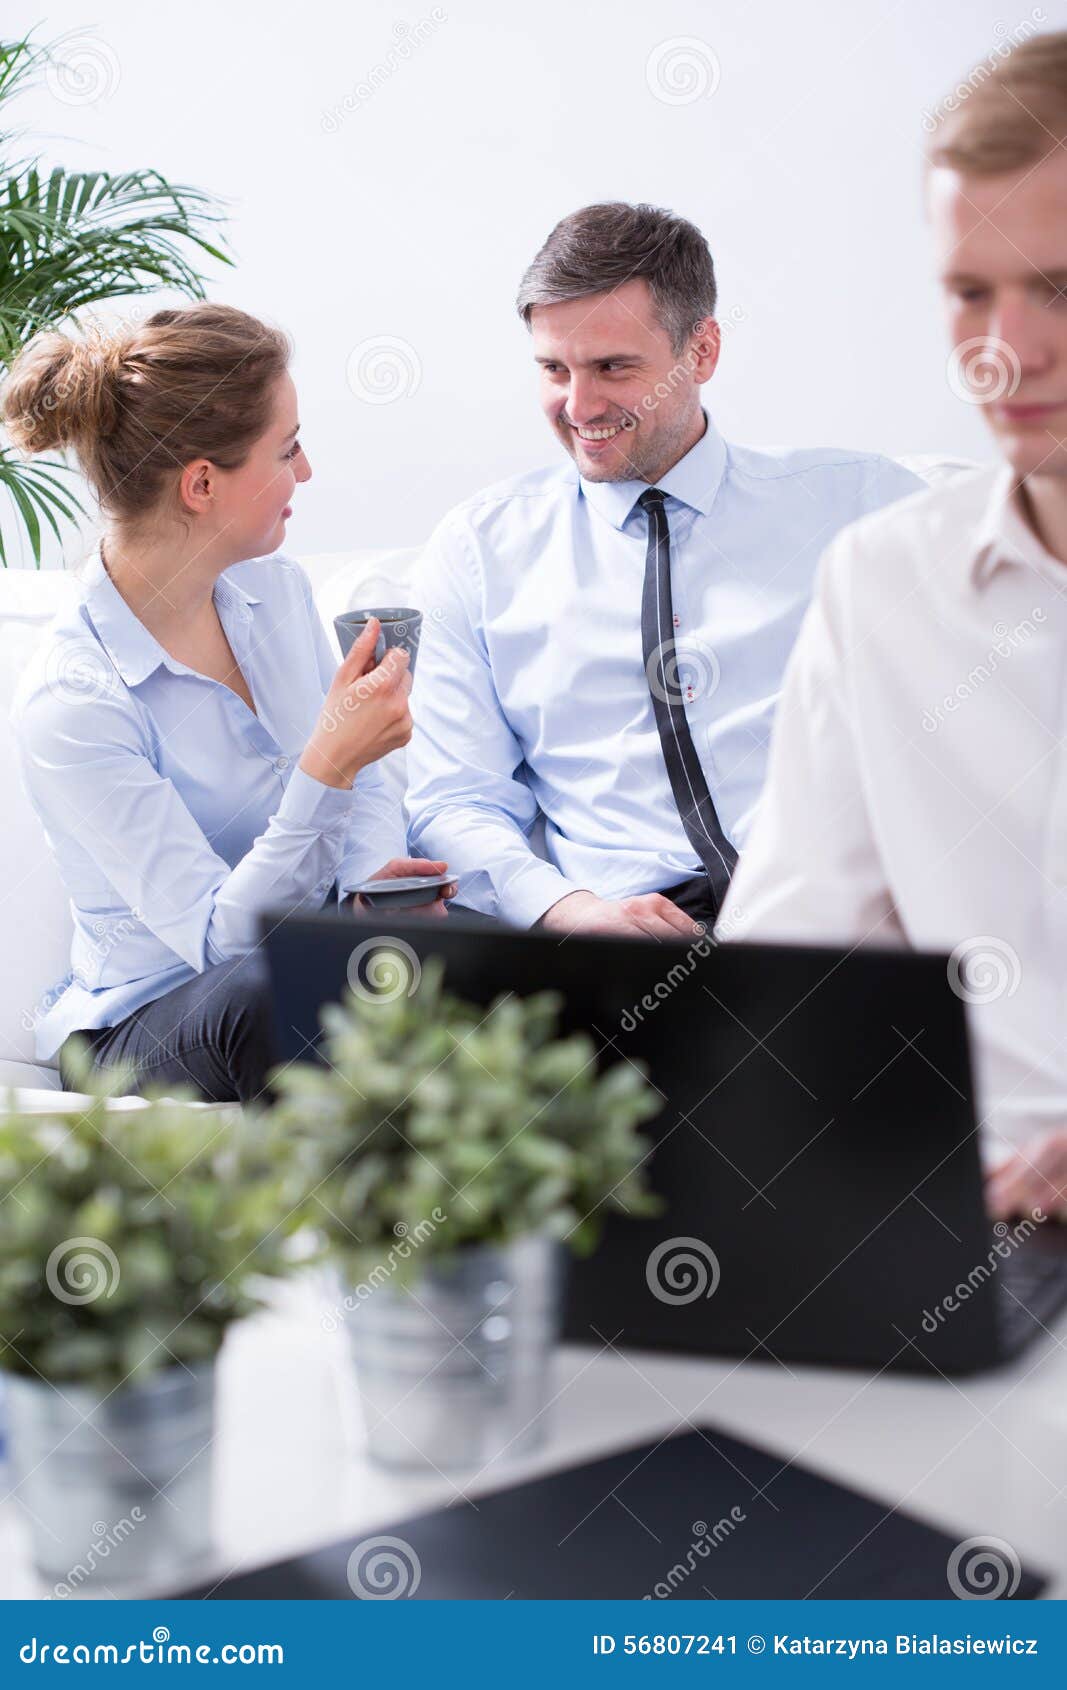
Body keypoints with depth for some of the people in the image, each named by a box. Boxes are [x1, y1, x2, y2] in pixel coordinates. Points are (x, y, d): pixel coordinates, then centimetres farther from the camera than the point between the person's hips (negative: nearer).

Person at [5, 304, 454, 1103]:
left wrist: (374, 876, -11)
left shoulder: (277, 589, 3)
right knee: (262, 991, -39)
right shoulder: (69, 702, -20)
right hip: (144, 1029, -6)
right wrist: (327, 768, -36)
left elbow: (368, 791, 13)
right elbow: (220, 938, -23)